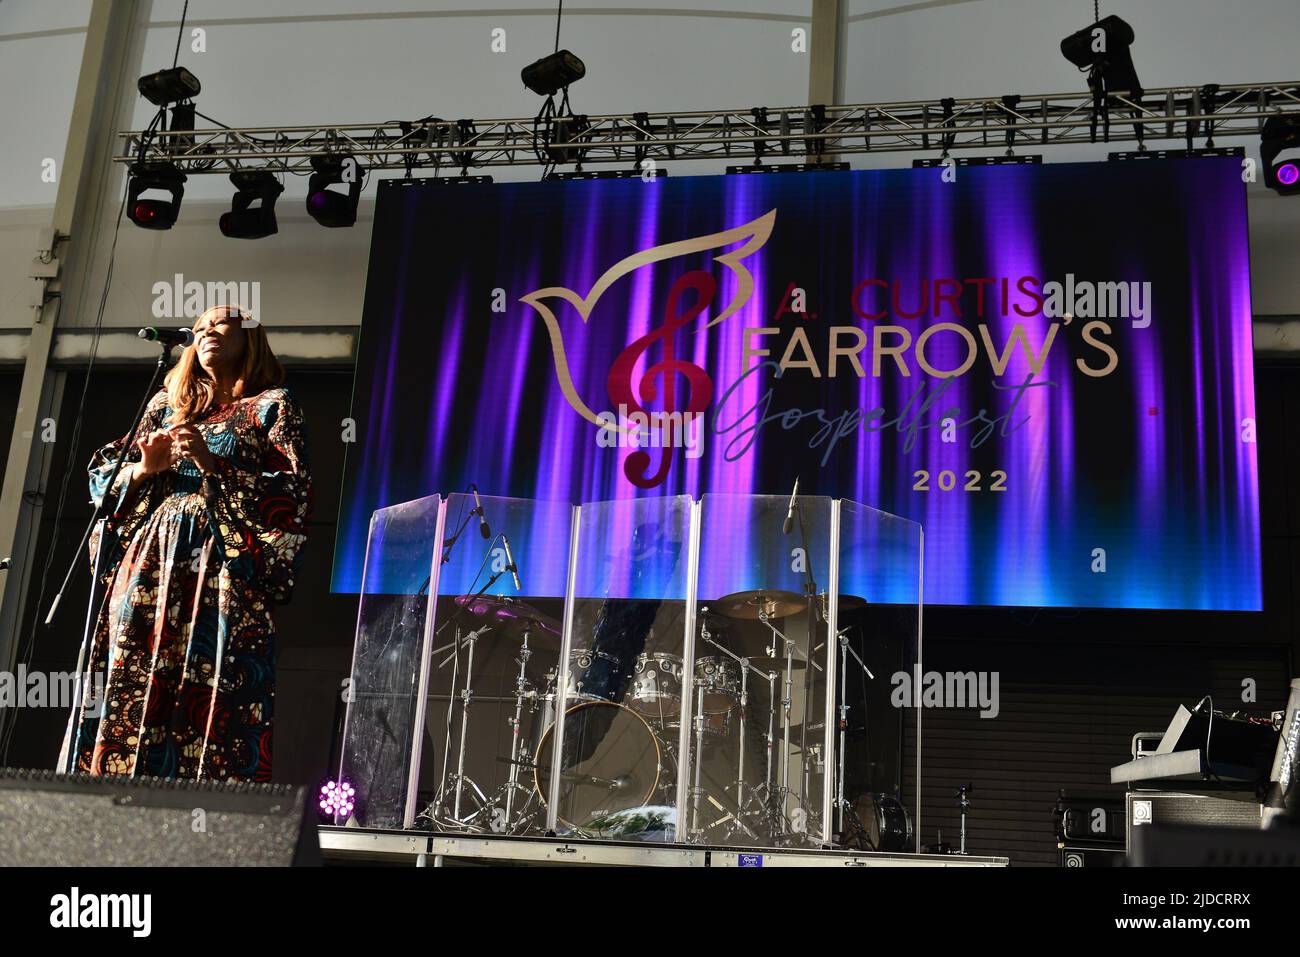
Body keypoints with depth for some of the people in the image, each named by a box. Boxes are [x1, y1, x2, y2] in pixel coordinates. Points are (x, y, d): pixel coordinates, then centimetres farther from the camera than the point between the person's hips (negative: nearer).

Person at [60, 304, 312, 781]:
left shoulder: (272, 406, 10)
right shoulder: (167, 404, 23)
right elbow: (103, 477, 21)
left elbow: (294, 492, -3)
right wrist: (145, 468, 0)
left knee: (211, 695, -13)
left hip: (224, 568, -4)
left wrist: (212, 465, -11)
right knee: (130, 686, -5)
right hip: (151, 562, 4)